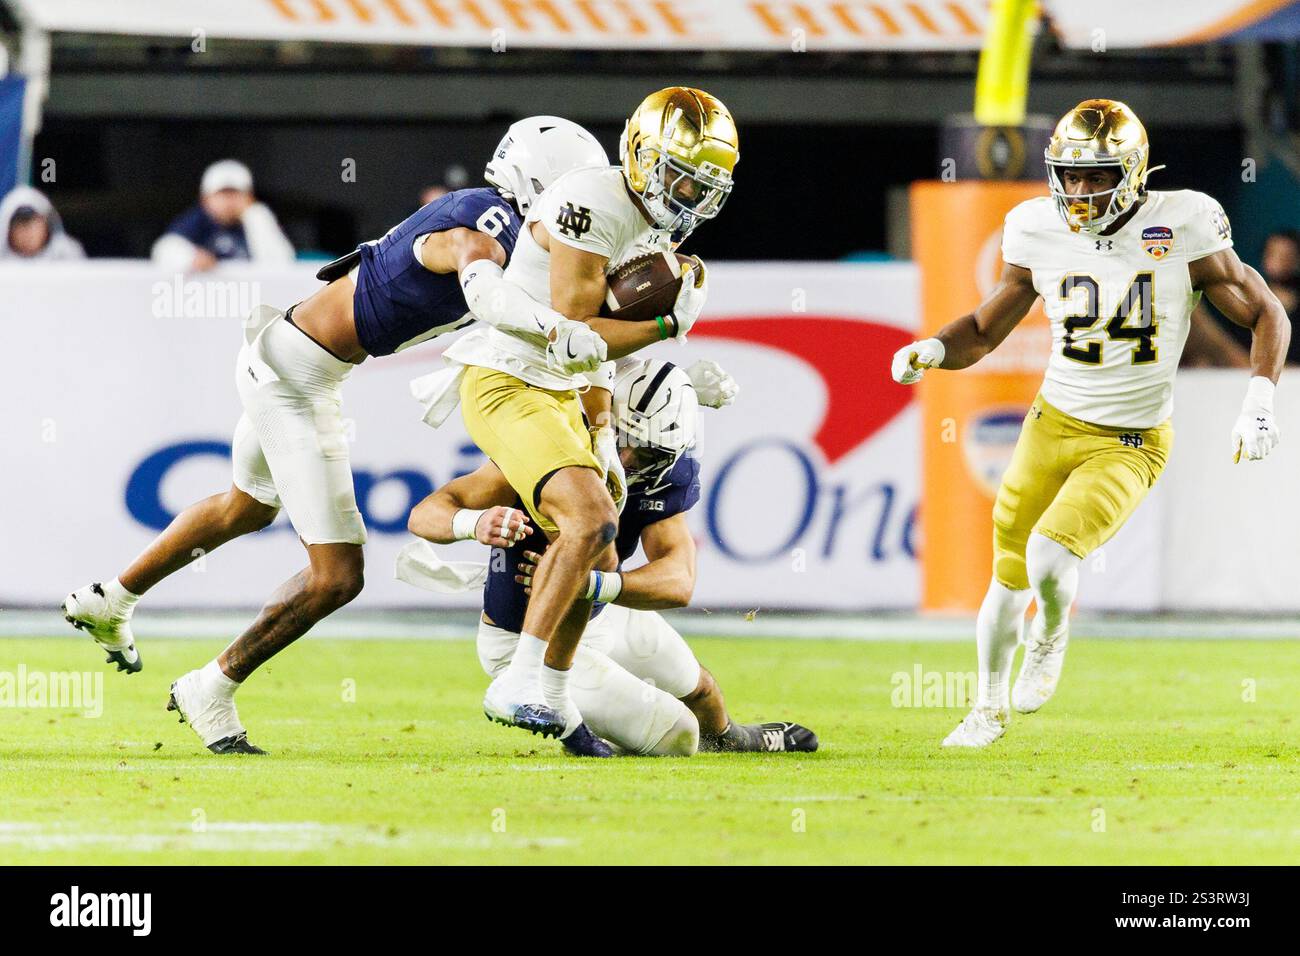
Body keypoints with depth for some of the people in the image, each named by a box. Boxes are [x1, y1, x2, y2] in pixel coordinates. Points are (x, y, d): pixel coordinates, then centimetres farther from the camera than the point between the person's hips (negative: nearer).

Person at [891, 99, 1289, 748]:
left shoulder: (1182, 233, -14)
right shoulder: (1040, 236, -5)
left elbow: (1265, 315, -4)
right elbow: (983, 333, 9)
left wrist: (1259, 399, -18)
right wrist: (935, 349, -12)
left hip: (1130, 446, -3)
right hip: (1053, 425, 3)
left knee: (1049, 558, -22)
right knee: (1009, 577, 10)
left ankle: (1050, 637, 14)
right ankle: (990, 705, 36)